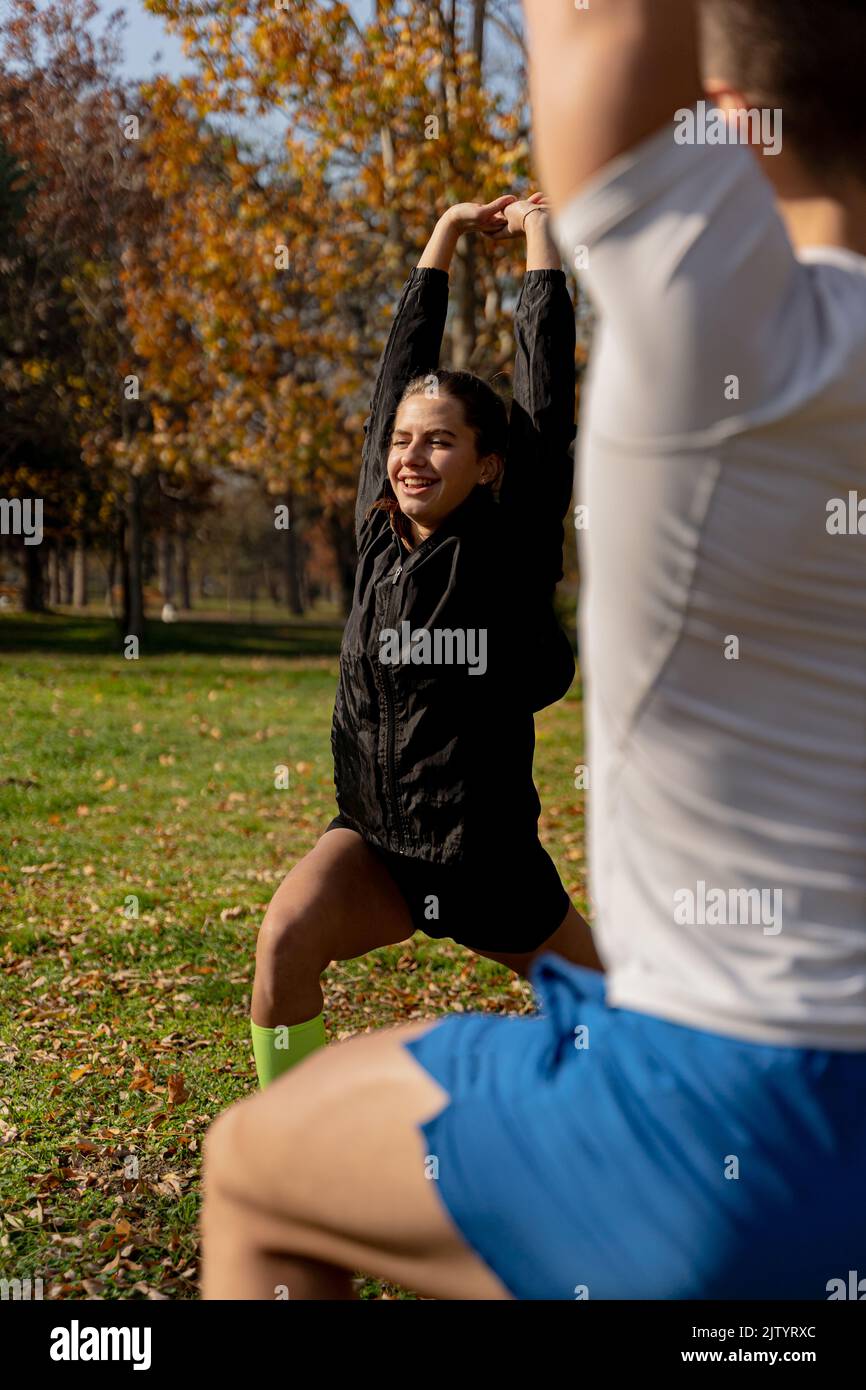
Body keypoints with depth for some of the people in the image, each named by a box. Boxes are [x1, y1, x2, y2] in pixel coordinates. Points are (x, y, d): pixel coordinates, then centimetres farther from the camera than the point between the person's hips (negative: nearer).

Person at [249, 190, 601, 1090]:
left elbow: (546, 389, -9)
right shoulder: (378, 532, 0)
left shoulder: (513, 544, -10)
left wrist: (539, 234, 0)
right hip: (373, 842, 3)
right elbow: (402, 367, 7)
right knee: (284, 942, -25)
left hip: (488, 853, -2)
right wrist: (447, 233, 14)